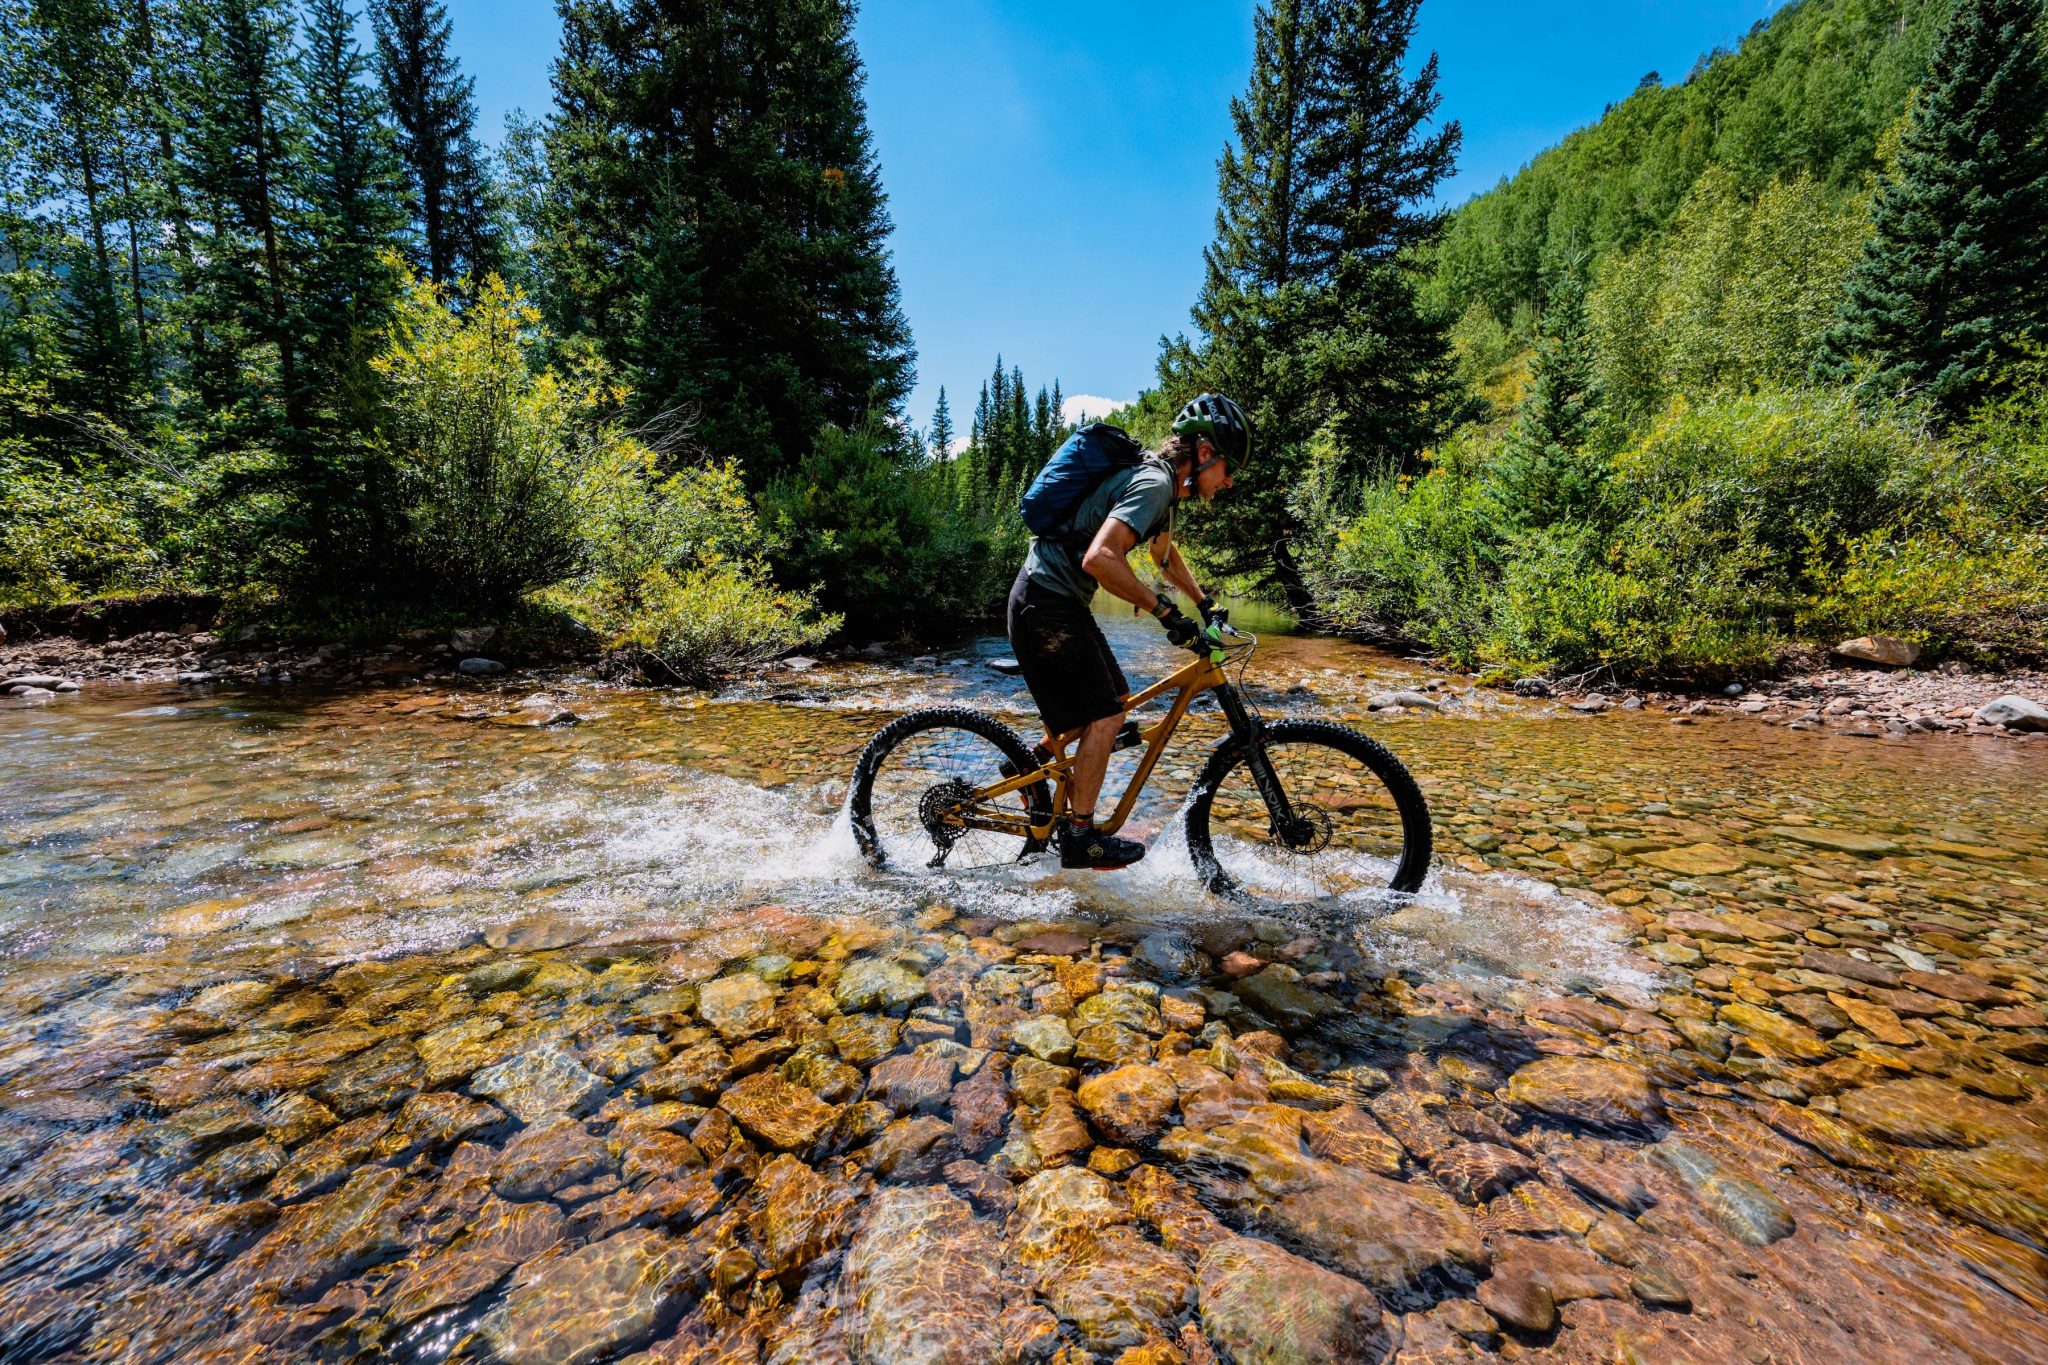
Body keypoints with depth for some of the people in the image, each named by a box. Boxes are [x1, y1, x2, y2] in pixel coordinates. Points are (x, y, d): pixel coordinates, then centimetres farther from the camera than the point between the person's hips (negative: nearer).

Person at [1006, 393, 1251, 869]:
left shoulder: (1161, 482, 15)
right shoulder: (1153, 483, -18)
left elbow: (1165, 553, 32)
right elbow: (1099, 558, -33)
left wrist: (1205, 603, 29)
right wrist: (1164, 610, -26)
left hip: (1061, 601, 10)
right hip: (1047, 602, -10)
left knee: (1115, 700, 15)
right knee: (1105, 718, -8)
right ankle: (1079, 836, 4)